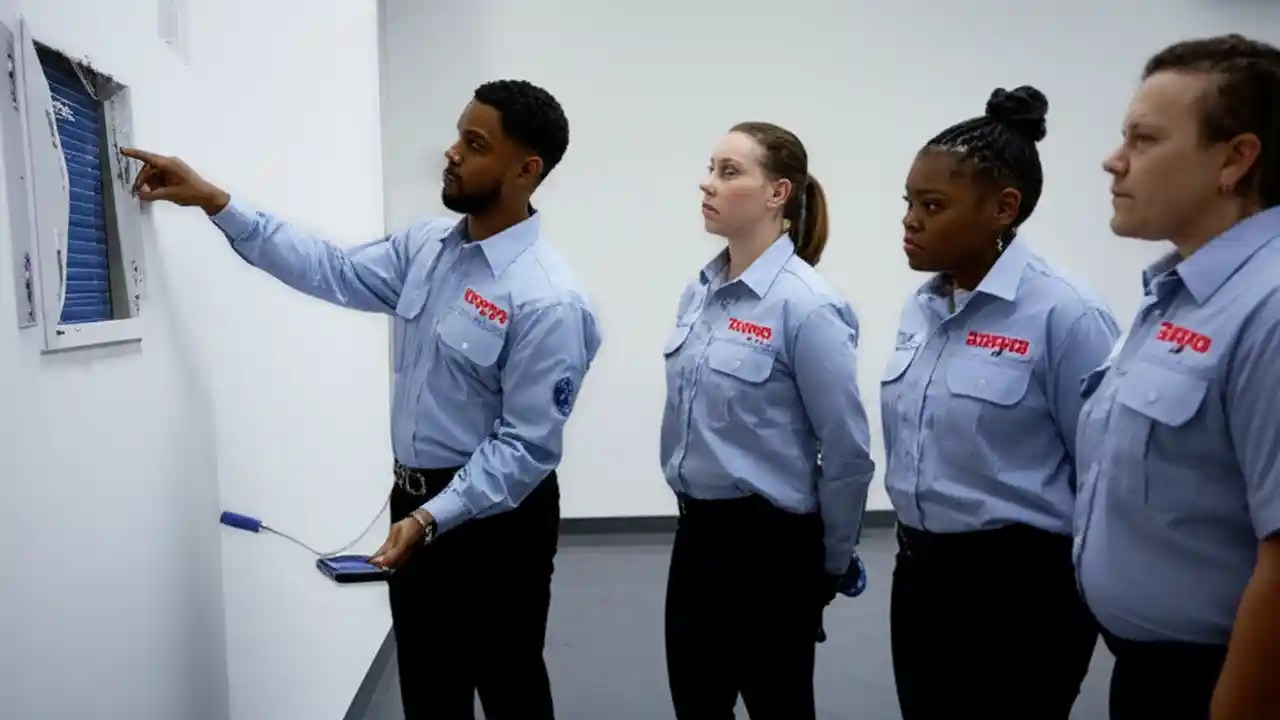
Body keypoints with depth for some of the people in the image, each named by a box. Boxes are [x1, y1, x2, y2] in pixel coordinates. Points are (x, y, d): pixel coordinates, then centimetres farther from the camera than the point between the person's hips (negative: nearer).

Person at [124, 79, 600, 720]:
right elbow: (333, 272, 6)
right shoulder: (426, 245, 1)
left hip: (493, 515, -7)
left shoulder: (547, 301, -23)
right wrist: (213, 200, 2)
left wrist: (432, 518, -28)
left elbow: (526, 447, -23)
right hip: (418, 499, 8)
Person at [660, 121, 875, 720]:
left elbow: (848, 452, -13)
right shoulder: (699, 292, 4)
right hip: (697, 534, 7)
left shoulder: (806, 305, -18)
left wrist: (832, 563, -2)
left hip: (770, 544, -7)